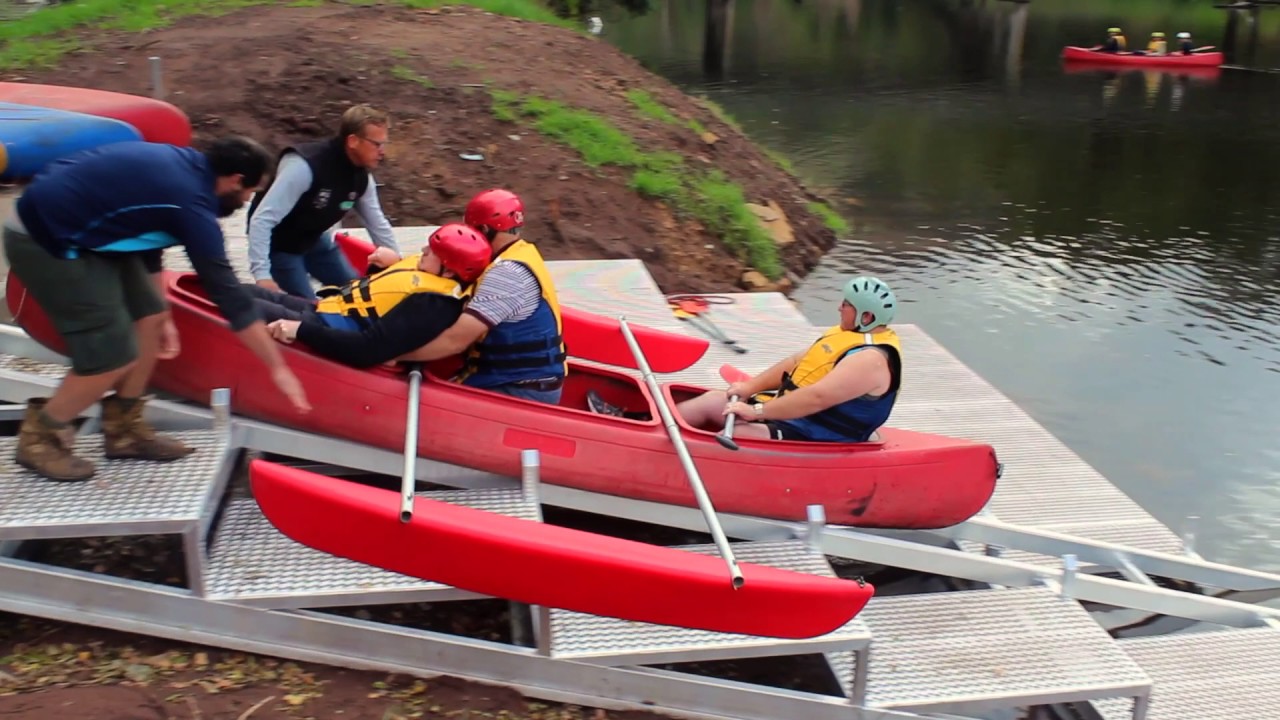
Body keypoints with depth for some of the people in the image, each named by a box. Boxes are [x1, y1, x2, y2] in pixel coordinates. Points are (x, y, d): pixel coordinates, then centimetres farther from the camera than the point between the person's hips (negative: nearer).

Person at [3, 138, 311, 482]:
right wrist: (278, 368, -13)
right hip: (46, 241, -10)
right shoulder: (191, 202, -22)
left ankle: (124, 430, 21)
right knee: (115, 357, -8)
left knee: (148, 317, 10)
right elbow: (227, 294, -19)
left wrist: (162, 316, 17)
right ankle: (40, 436, 13)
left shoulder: (182, 164, 5)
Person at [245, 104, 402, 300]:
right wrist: (262, 275, -43)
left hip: (314, 239, 8)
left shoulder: (361, 176, -10)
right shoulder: (305, 166, -35)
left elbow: (377, 223, 5)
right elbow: (262, 219, -37)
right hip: (279, 244, -8)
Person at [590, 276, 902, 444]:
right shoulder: (848, 335, 9)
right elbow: (795, 364, 13)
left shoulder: (870, 359, -24)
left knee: (735, 434, -29)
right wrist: (750, 387, 2)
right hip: (788, 409, 10)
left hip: (809, 438, -10)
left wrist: (758, 411, -29)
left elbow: (815, 398, -31)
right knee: (711, 400, 6)